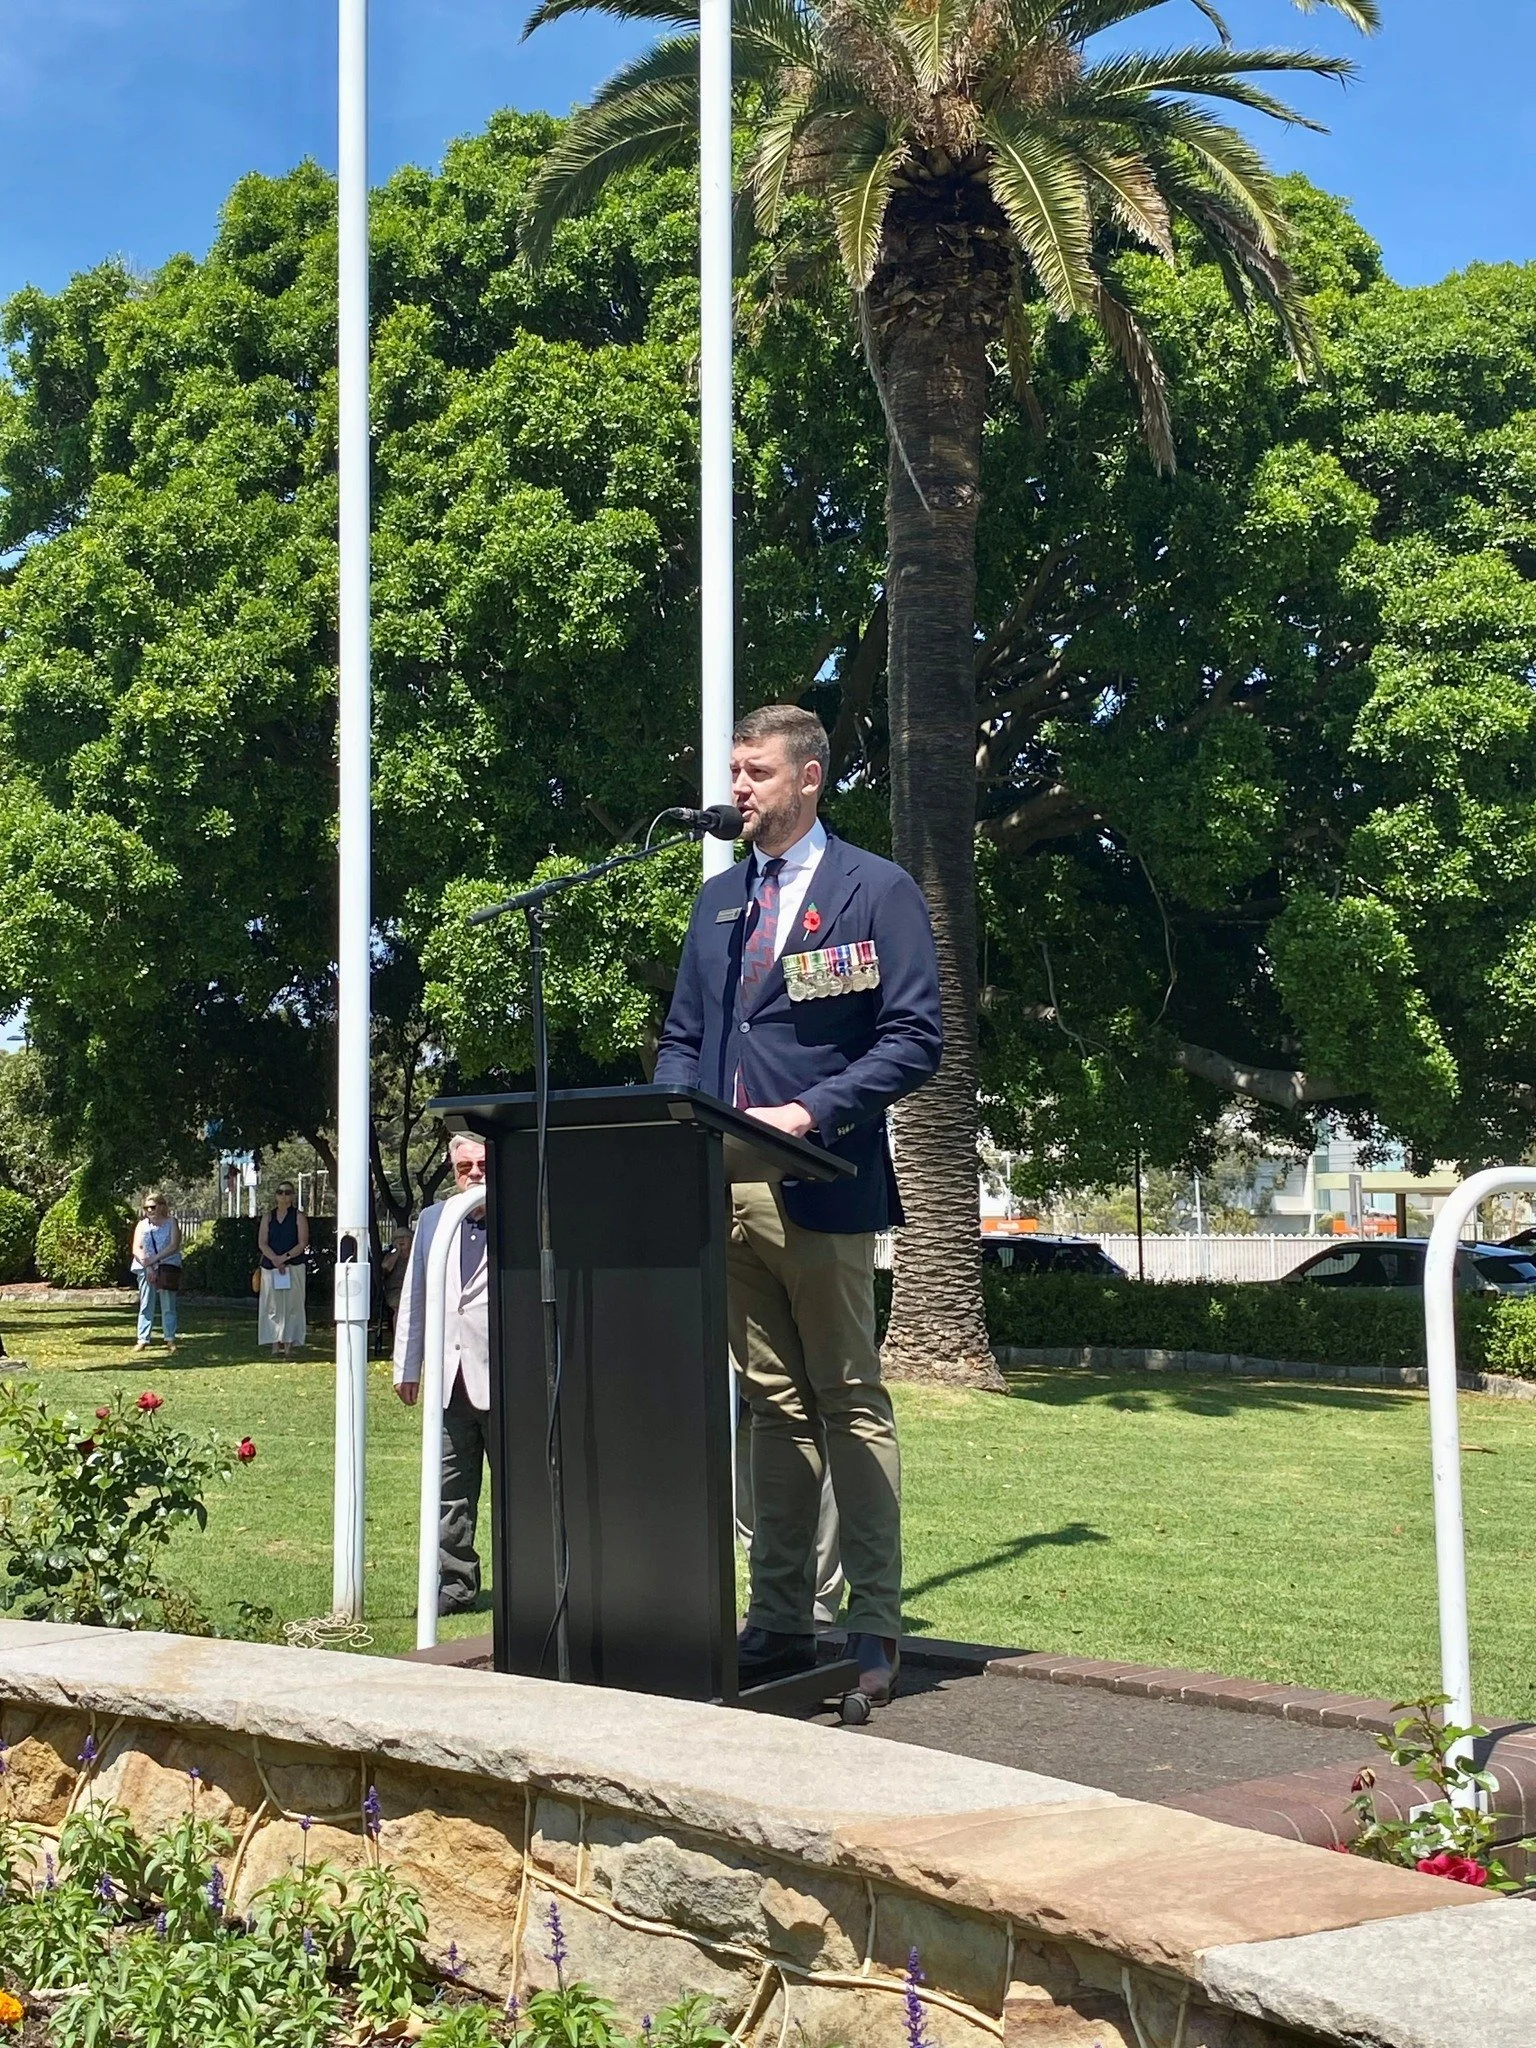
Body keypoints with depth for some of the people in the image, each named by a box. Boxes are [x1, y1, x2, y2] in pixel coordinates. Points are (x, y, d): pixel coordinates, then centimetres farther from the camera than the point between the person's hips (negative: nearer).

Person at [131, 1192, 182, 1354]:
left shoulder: (171, 1222, 5)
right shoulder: (142, 1225, 11)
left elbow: (174, 1246, -7)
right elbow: (136, 1248, 1)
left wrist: (153, 1259, -16)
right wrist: (147, 1265, -15)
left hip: (167, 1267, -2)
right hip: (146, 1269, 2)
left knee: (168, 1305, -1)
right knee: (146, 1305, 1)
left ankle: (170, 1339, 1)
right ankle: (143, 1340, 1)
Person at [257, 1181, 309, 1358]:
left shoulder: (299, 1216, 3)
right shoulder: (268, 1217, 11)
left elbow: (303, 1244, -4)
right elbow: (262, 1242, 3)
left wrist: (284, 1257, -15)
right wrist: (275, 1259, -12)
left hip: (294, 1266, -2)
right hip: (270, 1266, 2)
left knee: (292, 1305, -4)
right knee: (272, 1305, 0)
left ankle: (289, 1344, -2)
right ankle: (275, 1345, 2)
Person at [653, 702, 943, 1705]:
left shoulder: (878, 890, -1)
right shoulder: (719, 898, 17)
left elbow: (916, 1038, -8)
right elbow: (683, 1036, 20)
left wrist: (810, 1111, -19)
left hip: (820, 1188, -6)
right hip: (723, 1188, 6)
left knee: (850, 1405, 0)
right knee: (773, 1407, 11)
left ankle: (877, 1630, 6)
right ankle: (781, 1622, 17)